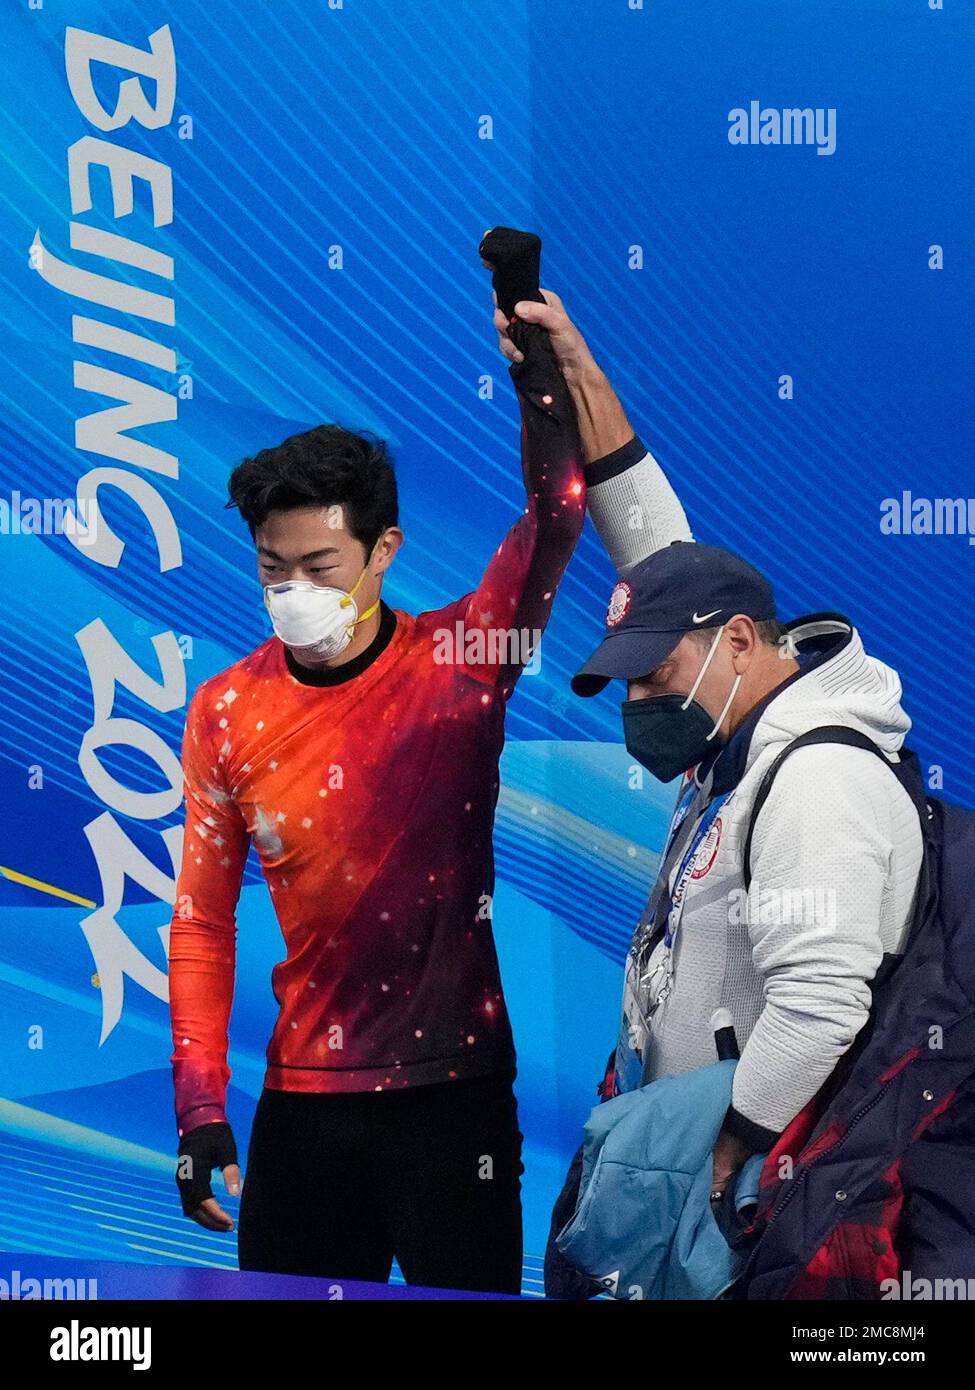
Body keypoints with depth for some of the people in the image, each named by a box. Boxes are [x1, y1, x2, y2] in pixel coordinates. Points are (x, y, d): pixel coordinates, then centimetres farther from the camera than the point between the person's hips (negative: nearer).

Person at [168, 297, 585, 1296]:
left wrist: (536, 356, -21)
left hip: (455, 1085, -2)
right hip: (304, 1102, 2)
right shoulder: (227, 712, 1)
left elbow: (558, 512, -15)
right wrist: (200, 1109, 0)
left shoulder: (459, 661, -4)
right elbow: (202, 920, 4)